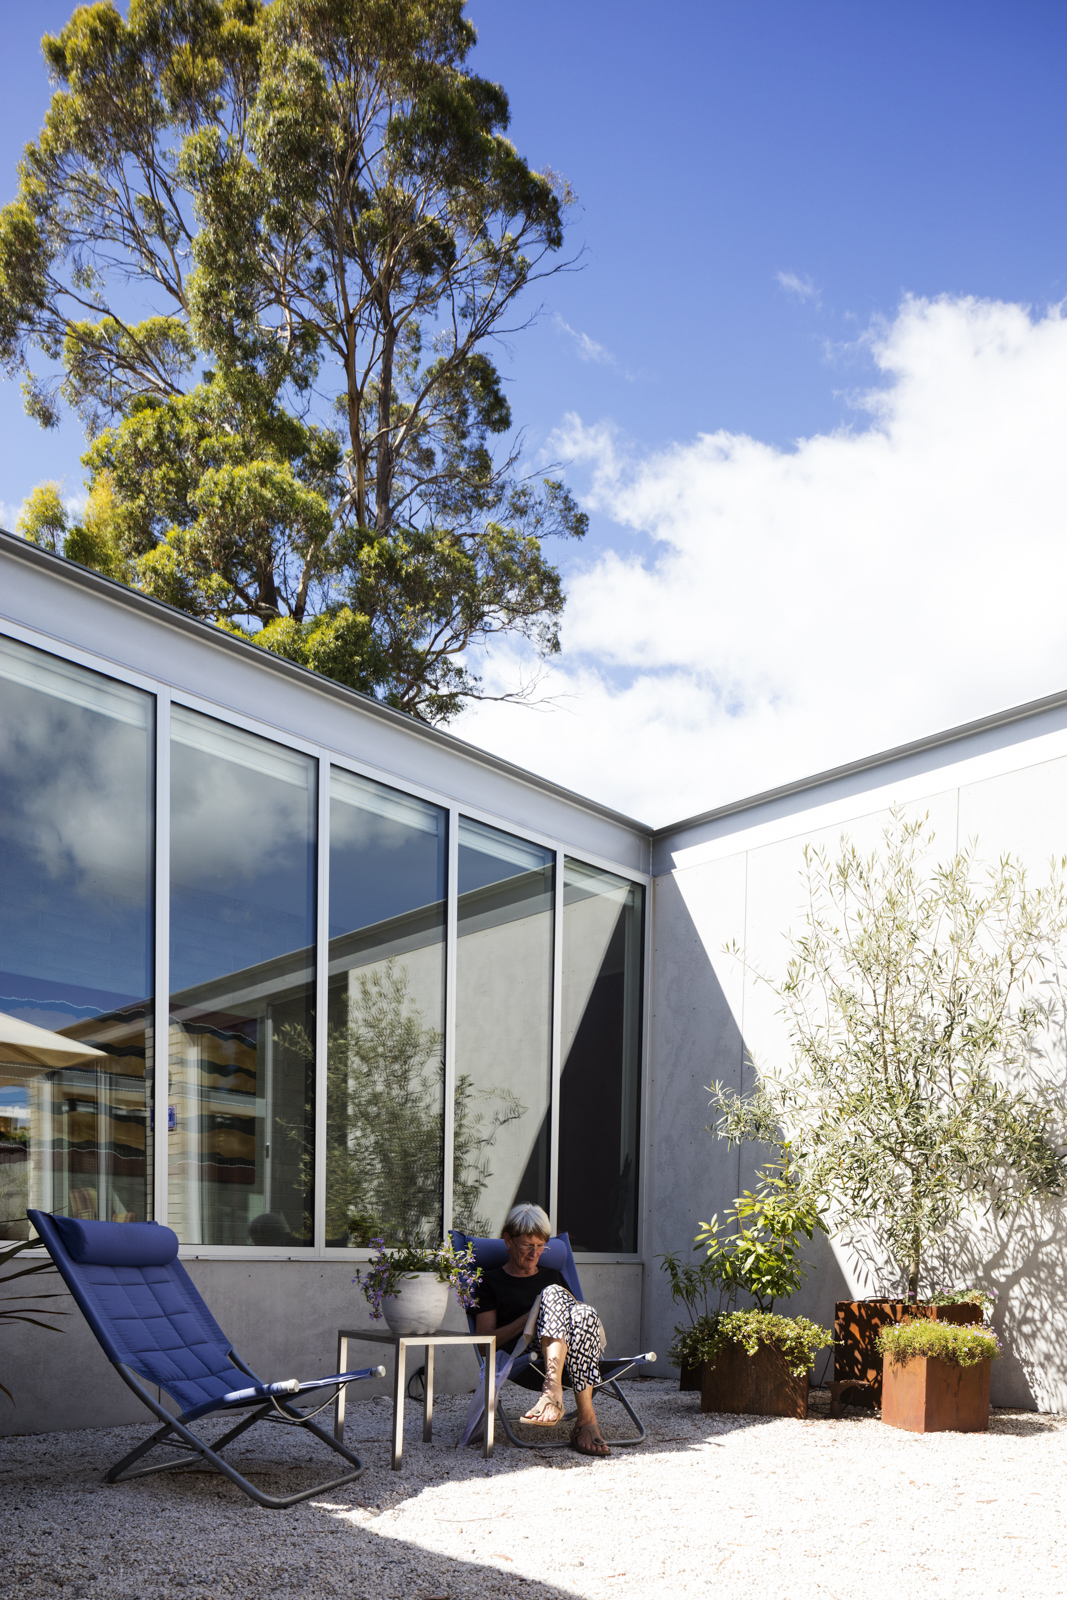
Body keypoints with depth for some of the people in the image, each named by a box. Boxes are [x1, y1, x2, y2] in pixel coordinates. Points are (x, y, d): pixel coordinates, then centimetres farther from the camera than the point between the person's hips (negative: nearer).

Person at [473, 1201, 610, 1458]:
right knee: (553, 1293, -32)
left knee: (584, 1313, -32)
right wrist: (531, 1317, -6)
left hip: (574, 1354, 3)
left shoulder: (553, 1276, 32)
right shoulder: (490, 1281, 18)